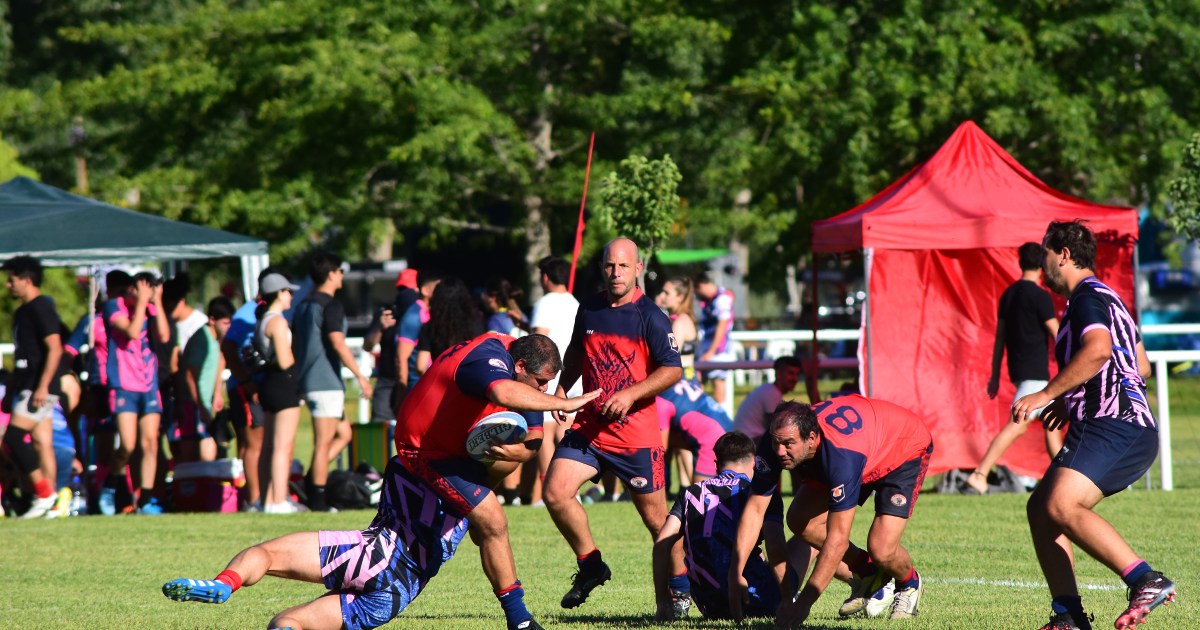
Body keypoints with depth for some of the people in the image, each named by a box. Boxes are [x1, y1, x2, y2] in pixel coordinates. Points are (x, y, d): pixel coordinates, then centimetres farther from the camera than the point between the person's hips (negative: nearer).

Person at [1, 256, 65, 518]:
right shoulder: (22, 312, 19)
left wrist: (43, 385, -25)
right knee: (41, 443, 6)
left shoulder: (41, 308, -11)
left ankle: (44, 492, -13)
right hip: (27, 387, 10)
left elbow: (55, 348, -19)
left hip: (38, 388, -10)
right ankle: (49, 502, 4)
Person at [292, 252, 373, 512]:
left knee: (343, 433, 15)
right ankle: (318, 498, -6)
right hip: (326, 382, -9)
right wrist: (360, 376, -17)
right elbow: (338, 344, -20)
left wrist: (298, 380, 27)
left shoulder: (303, 306, 16)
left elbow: (295, 346, 21)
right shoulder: (330, 306, -12)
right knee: (323, 442, -6)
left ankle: (312, 479, 3)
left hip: (308, 382, 9)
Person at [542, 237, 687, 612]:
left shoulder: (651, 318, -7)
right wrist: (563, 387, 10)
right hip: (588, 426, 5)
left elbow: (673, 370, -9)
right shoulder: (588, 310, 9)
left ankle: (679, 588, 20)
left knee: (655, 516, 1)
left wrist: (631, 394, -19)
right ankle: (591, 566, 7)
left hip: (637, 433, -5)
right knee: (555, 492, -12)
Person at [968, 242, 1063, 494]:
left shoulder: (1009, 294, 10)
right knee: (1017, 426, -13)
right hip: (1035, 371, -9)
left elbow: (1000, 338, 13)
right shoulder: (1039, 296, -13)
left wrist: (995, 375, 17)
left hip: (1017, 369, 9)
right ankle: (980, 474, -22)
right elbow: (1056, 334, -11)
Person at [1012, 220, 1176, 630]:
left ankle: (1147, 581, -31)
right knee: (1041, 508, 10)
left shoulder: (1088, 298, -6)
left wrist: (1047, 395, -24)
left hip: (1113, 428, -11)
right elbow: (1141, 367, 36)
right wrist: (1073, 401, 40)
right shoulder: (1105, 298, 26)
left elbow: (1098, 350, -27)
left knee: (1061, 506, -25)